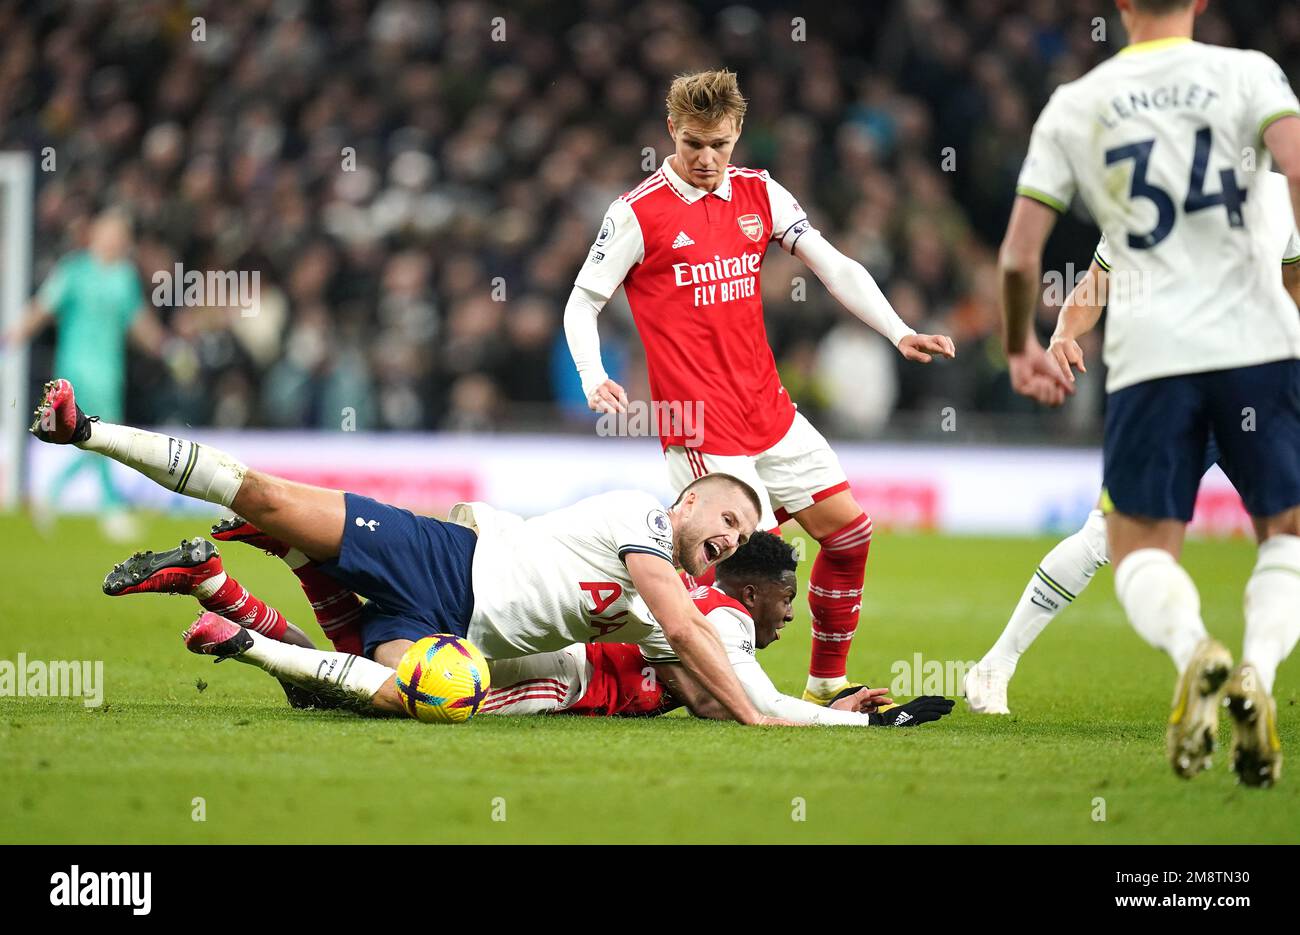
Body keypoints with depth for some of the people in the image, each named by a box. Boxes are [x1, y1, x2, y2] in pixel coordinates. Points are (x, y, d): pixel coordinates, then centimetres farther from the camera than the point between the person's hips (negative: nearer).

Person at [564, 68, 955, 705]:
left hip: (768, 409, 7)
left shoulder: (759, 194, 7)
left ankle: (827, 687, 19)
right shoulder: (638, 213, -8)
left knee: (848, 529, 6)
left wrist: (898, 333, -2)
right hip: (699, 423, -7)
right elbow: (583, 301, -1)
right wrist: (593, 379, -17)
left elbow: (834, 268, 9)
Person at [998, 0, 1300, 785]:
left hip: (1147, 353, 1)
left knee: (1142, 552, 9)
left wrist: (1020, 347, 26)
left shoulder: (1073, 107, 9)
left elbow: (1020, 255, 9)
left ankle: (1193, 650, -26)